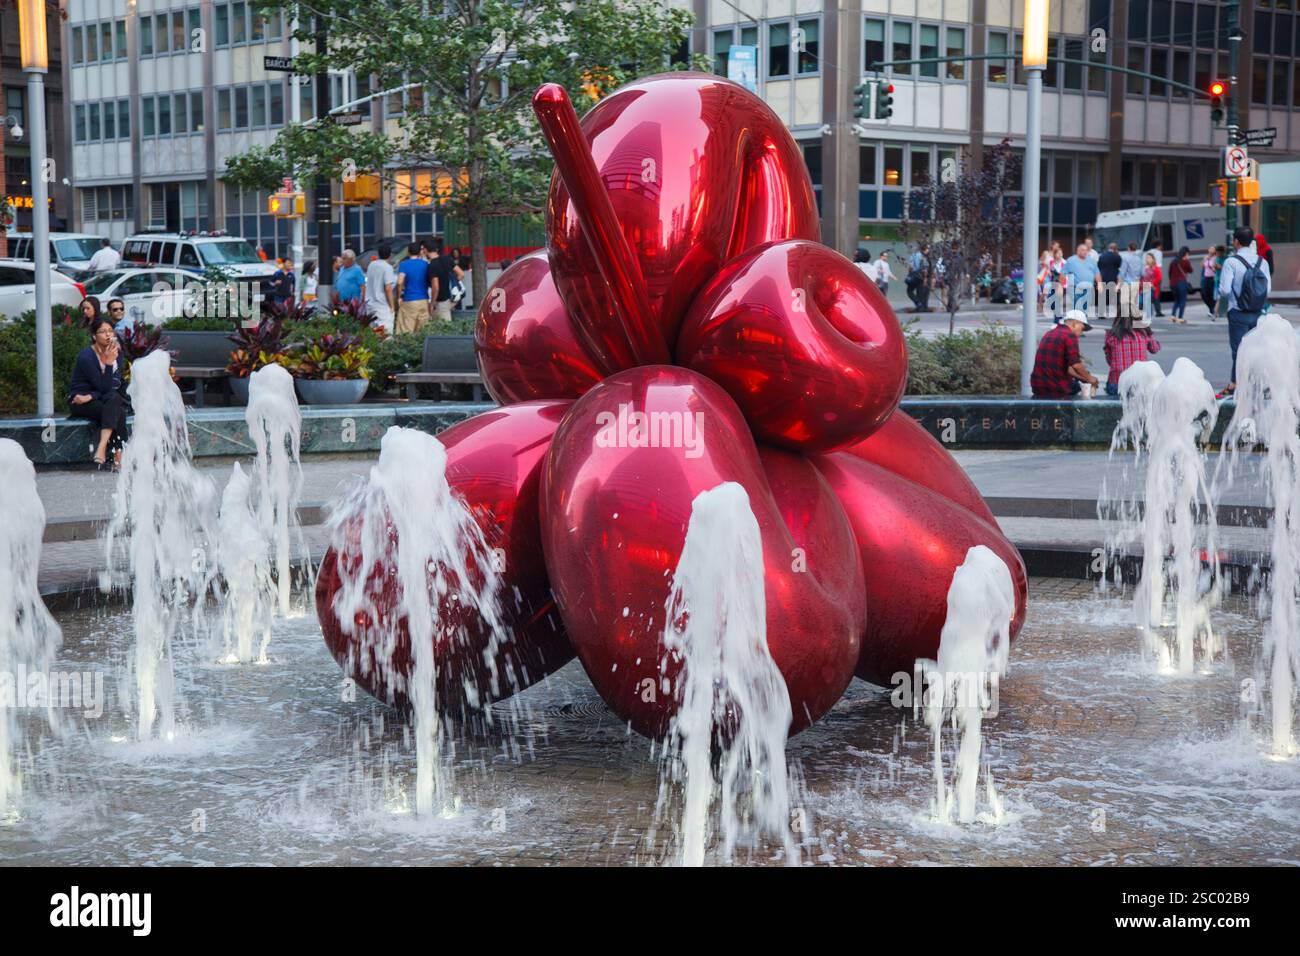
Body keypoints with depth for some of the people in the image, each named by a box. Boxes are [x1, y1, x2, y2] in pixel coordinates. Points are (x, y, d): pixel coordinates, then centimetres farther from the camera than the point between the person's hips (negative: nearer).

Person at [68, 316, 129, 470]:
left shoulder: (117, 352, 2)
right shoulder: (87, 356, -16)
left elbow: (116, 386, -5)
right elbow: (104, 387, -18)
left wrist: (91, 396, -18)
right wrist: (108, 363, -27)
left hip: (102, 399, 5)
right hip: (79, 402, -5)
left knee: (115, 400, -31)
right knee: (118, 412, -30)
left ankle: (102, 449, -38)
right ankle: (119, 458, -37)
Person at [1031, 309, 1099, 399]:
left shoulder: (1048, 333, 18)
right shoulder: (1070, 335, -7)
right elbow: (1075, 364, -16)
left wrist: (1083, 377, 24)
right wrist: (1089, 378, 0)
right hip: (1057, 389, -8)